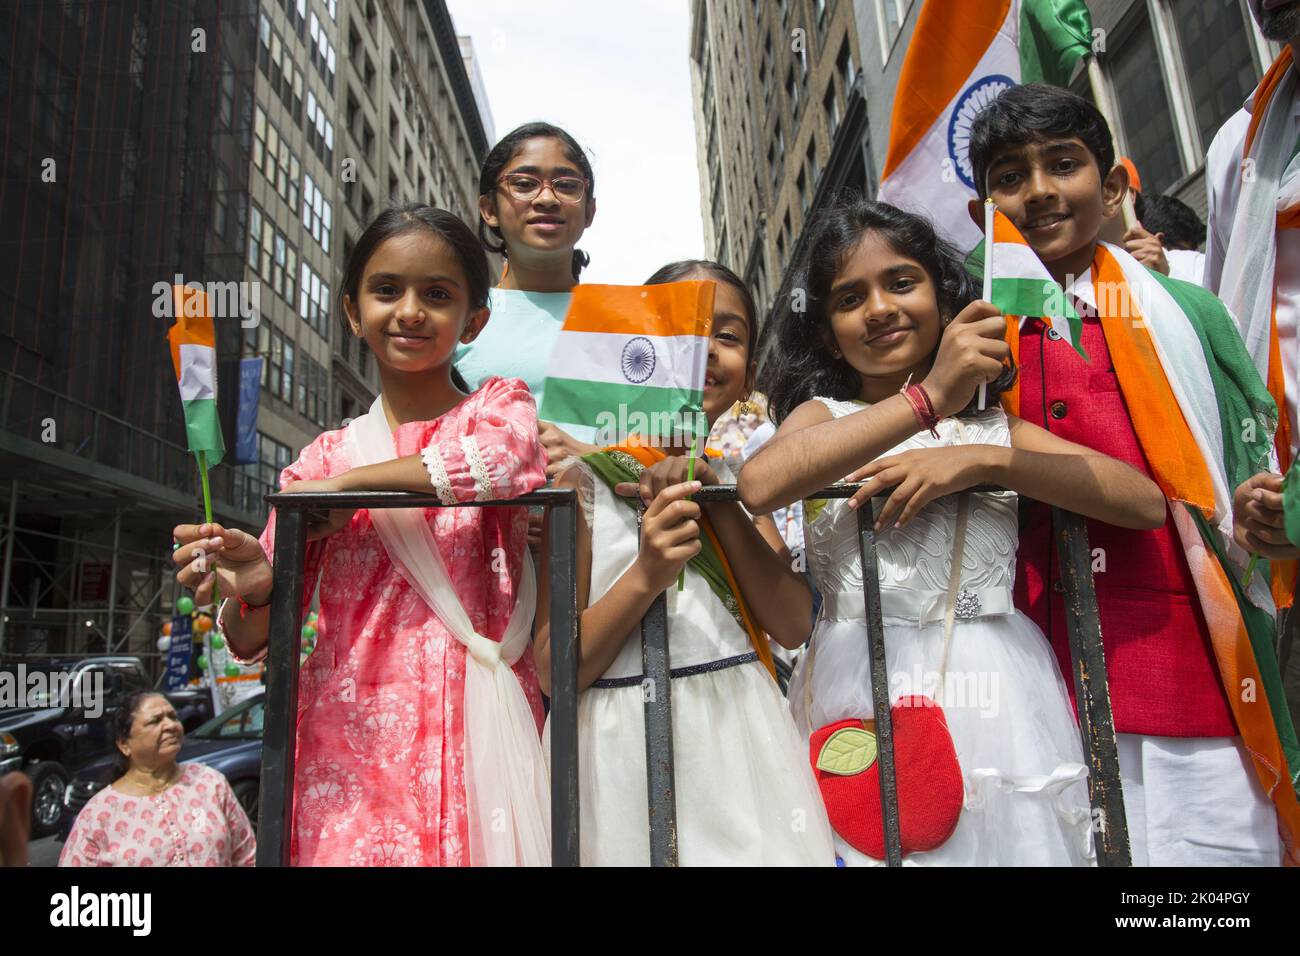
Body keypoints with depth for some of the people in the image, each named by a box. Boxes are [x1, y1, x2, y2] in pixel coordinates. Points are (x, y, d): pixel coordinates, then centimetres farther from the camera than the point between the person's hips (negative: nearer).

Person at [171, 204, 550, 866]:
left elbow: (507, 458, -21)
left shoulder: (499, 404, 6)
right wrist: (254, 588, -15)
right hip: (350, 740, 2)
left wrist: (343, 487, -11)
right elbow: (255, 641, 9)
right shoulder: (324, 457, 9)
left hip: (475, 731, -1)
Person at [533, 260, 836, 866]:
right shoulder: (586, 478, -7)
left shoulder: (734, 482, 7)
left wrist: (719, 505, -13)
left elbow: (793, 628, -4)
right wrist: (645, 575, -24)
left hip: (743, 735, 4)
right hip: (628, 745, -3)